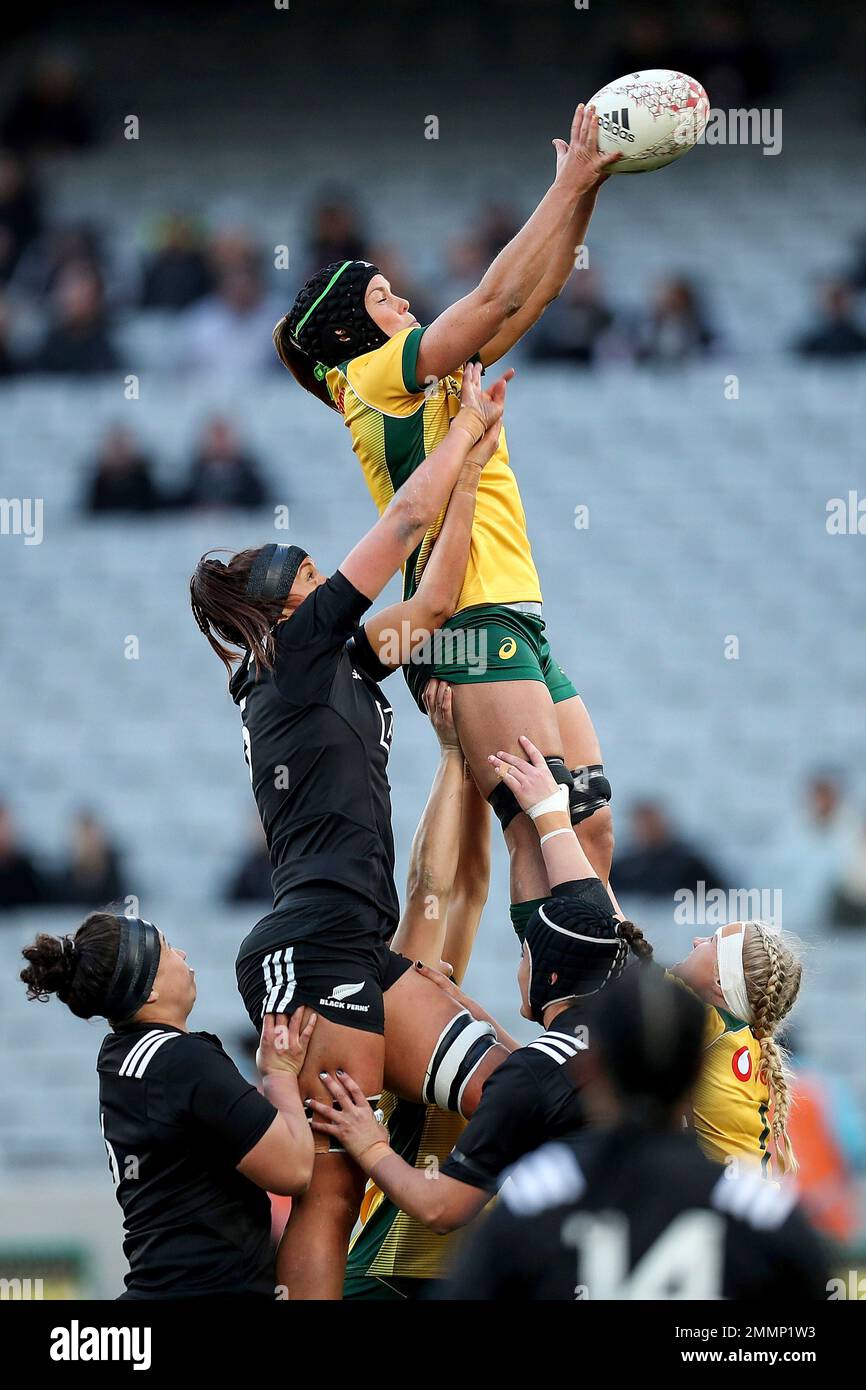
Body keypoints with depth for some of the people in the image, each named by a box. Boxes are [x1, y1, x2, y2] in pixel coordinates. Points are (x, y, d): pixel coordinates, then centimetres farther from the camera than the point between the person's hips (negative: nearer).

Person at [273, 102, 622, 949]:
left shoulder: (438, 376, 21)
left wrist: (584, 190, 13)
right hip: (469, 625, -9)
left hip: (517, 625, 9)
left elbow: (535, 293, 22)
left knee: (590, 823, 2)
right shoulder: (377, 376, -3)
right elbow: (499, 293, -10)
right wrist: (569, 186, -5)